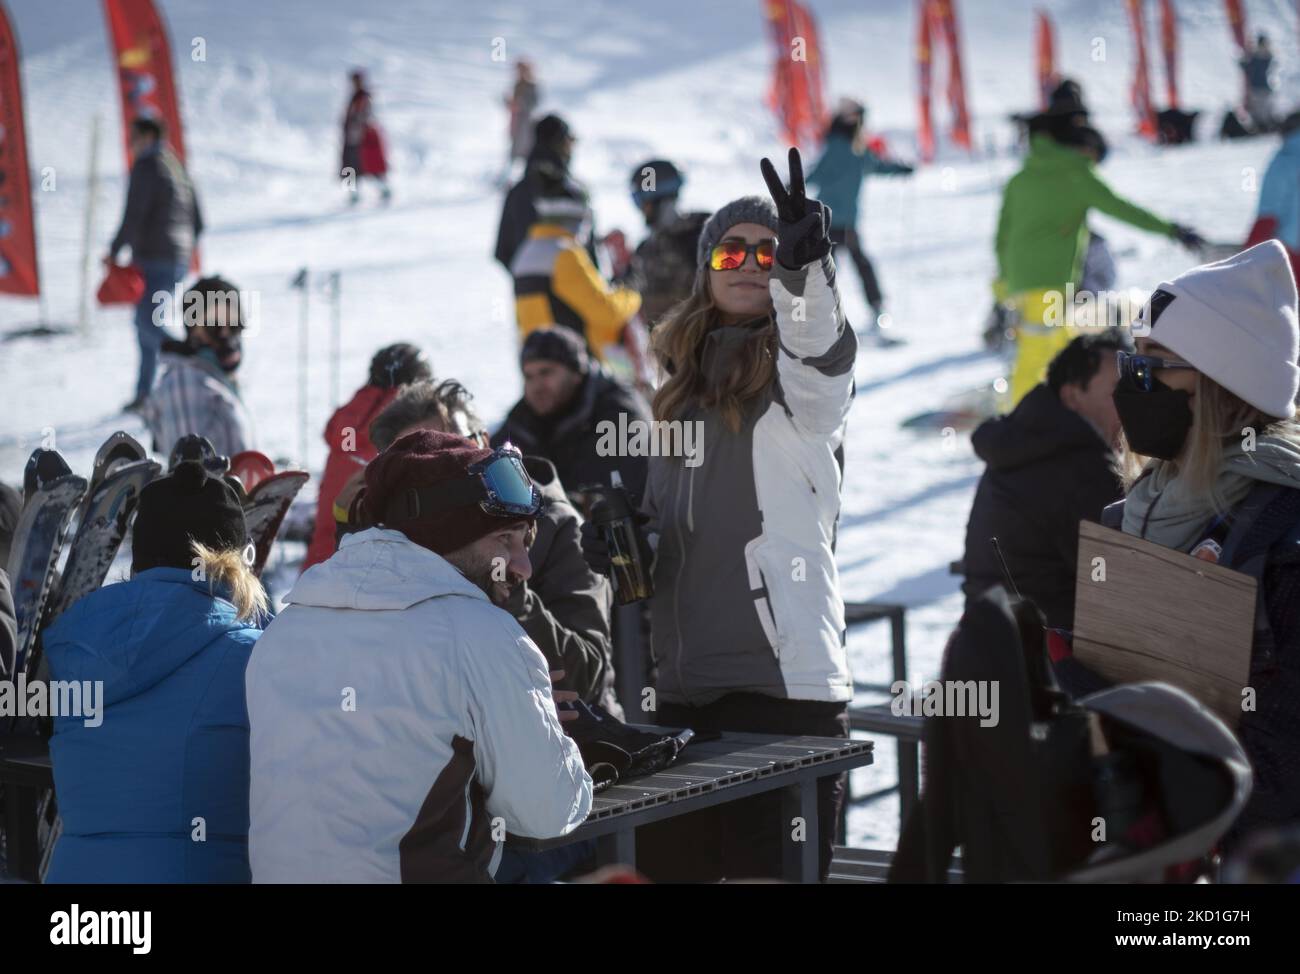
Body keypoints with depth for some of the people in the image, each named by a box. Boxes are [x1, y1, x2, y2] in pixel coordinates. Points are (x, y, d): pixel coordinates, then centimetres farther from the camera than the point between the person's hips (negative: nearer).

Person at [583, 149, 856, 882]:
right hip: (684, 683, 7)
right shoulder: (688, 381, 16)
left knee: (771, 868, -7)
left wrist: (805, 264, -48)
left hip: (787, 680, -7)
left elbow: (821, 350, -28)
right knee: (668, 863, 13)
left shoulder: (799, 376, -2)